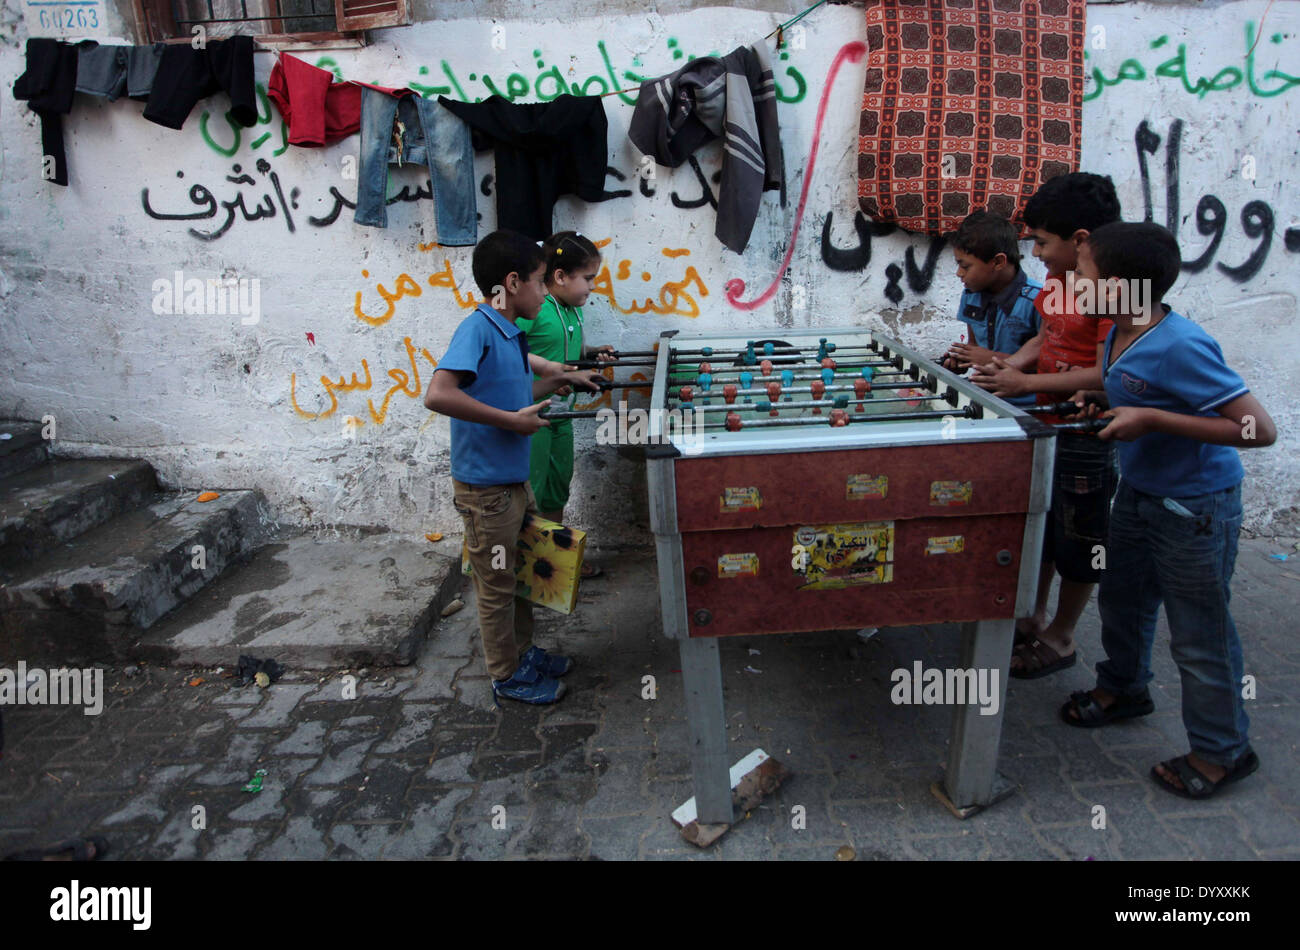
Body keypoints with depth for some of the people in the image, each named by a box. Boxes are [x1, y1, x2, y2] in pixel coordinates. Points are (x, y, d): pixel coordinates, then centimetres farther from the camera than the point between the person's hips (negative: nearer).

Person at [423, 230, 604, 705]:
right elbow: (438, 395, -33)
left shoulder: (510, 335, 7)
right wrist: (512, 421, -28)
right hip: (485, 489, -9)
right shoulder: (477, 329, -20)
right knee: (497, 585, 8)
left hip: (515, 481, 9)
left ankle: (523, 651, 42)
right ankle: (507, 675, 25)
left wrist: (559, 380, 15)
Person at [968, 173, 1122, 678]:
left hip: (1087, 440, -9)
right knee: (1038, 530, 20)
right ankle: (1033, 619, 38)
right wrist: (1011, 364, -2)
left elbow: (1106, 373, -25)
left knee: (1077, 544, 8)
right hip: (1046, 427, 9)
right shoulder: (1055, 280, 6)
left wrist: (1025, 383, -21)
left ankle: (1060, 638, 25)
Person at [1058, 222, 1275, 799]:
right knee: (1121, 600, 24)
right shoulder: (1121, 334, -2)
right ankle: (1122, 689, 48)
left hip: (1194, 508, -9)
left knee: (1198, 634, 5)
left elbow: (1259, 428, -29)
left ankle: (1222, 751, 26)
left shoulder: (1181, 347, -29)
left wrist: (1152, 419, -31)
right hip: (1139, 493, 9)